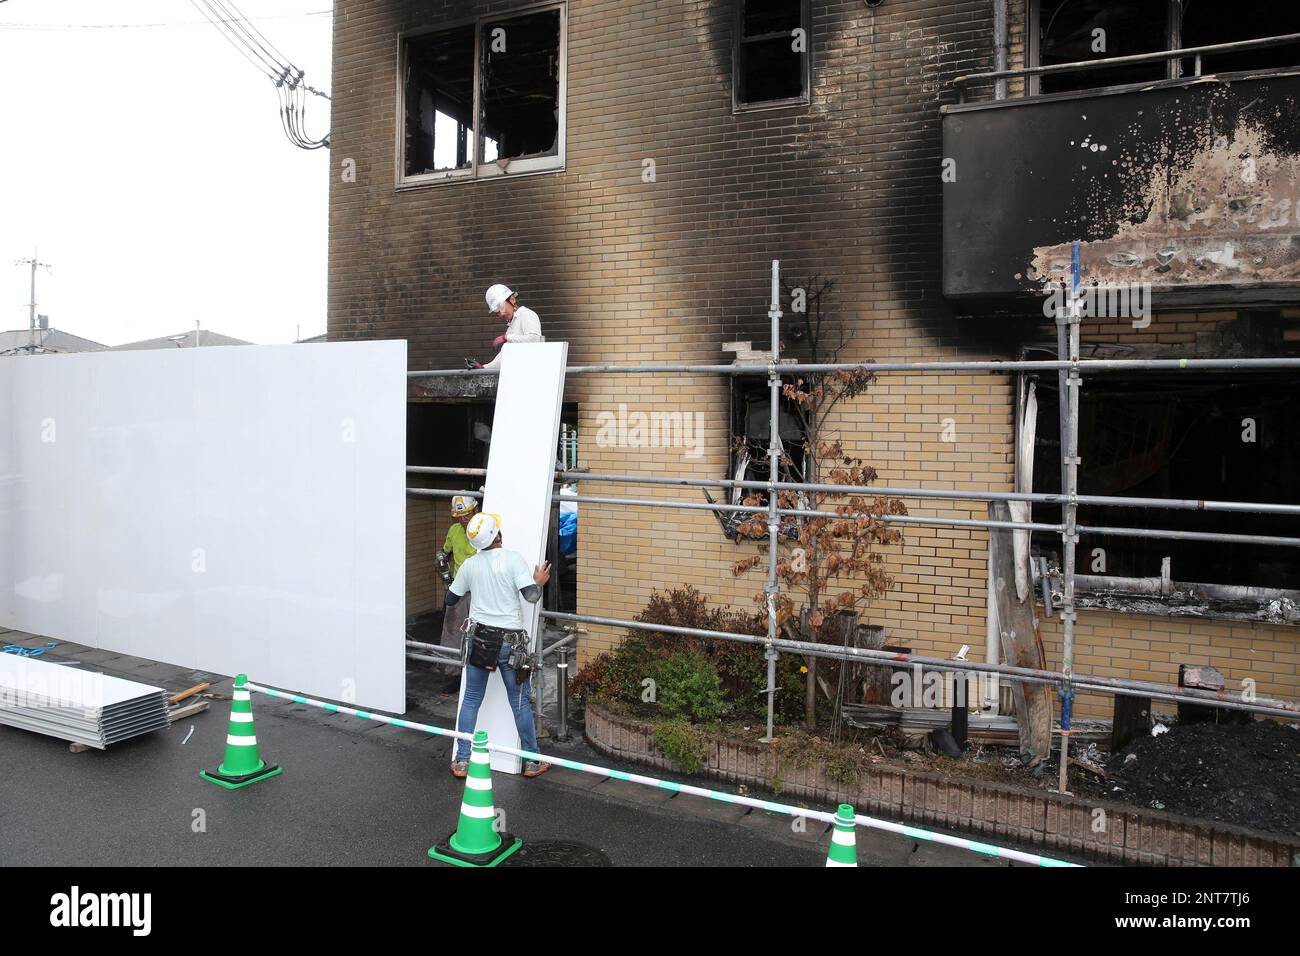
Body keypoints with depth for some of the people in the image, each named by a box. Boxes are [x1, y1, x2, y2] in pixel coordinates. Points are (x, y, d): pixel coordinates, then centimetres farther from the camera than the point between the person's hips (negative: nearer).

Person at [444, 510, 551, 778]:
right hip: (510, 641, -3)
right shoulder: (513, 559, -12)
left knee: (471, 700, 14)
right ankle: (532, 762, 19)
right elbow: (531, 596, -19)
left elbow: (450, 600, 12)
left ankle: (461, 761, 17)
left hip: (479, 638, 3)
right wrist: (539, 582, 1)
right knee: (520, 703, 9)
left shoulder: (469, 565, 1)